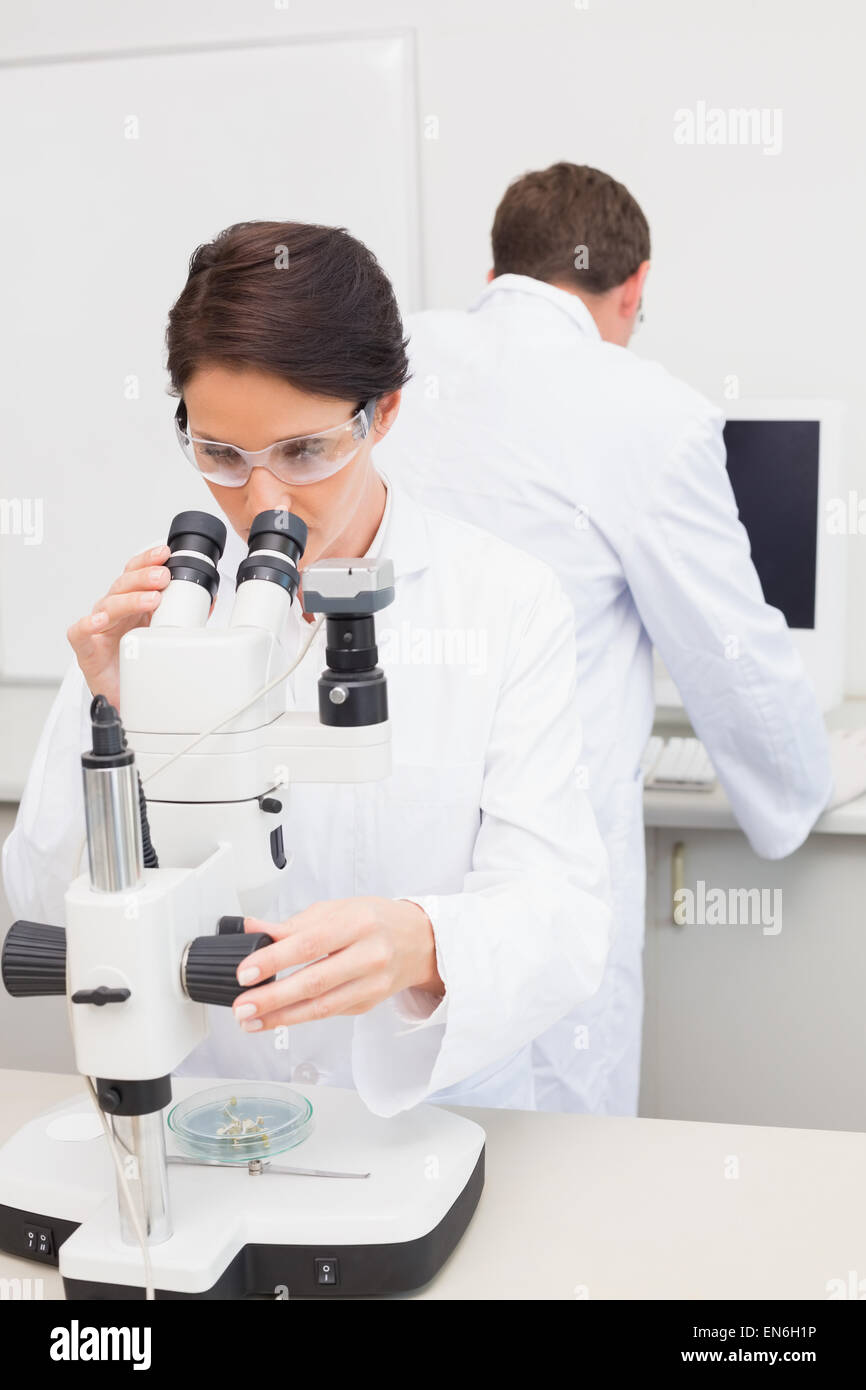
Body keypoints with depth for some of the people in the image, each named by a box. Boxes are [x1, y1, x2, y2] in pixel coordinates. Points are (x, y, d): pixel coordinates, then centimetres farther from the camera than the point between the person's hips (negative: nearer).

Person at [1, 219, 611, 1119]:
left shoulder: (506, 602, -6)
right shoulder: (157, 599, 0)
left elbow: (561, 913, -12)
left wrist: (419, 943, -33)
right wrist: (116, 718, -16)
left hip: (436, 1110, 0)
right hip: (196, 1122, 1)